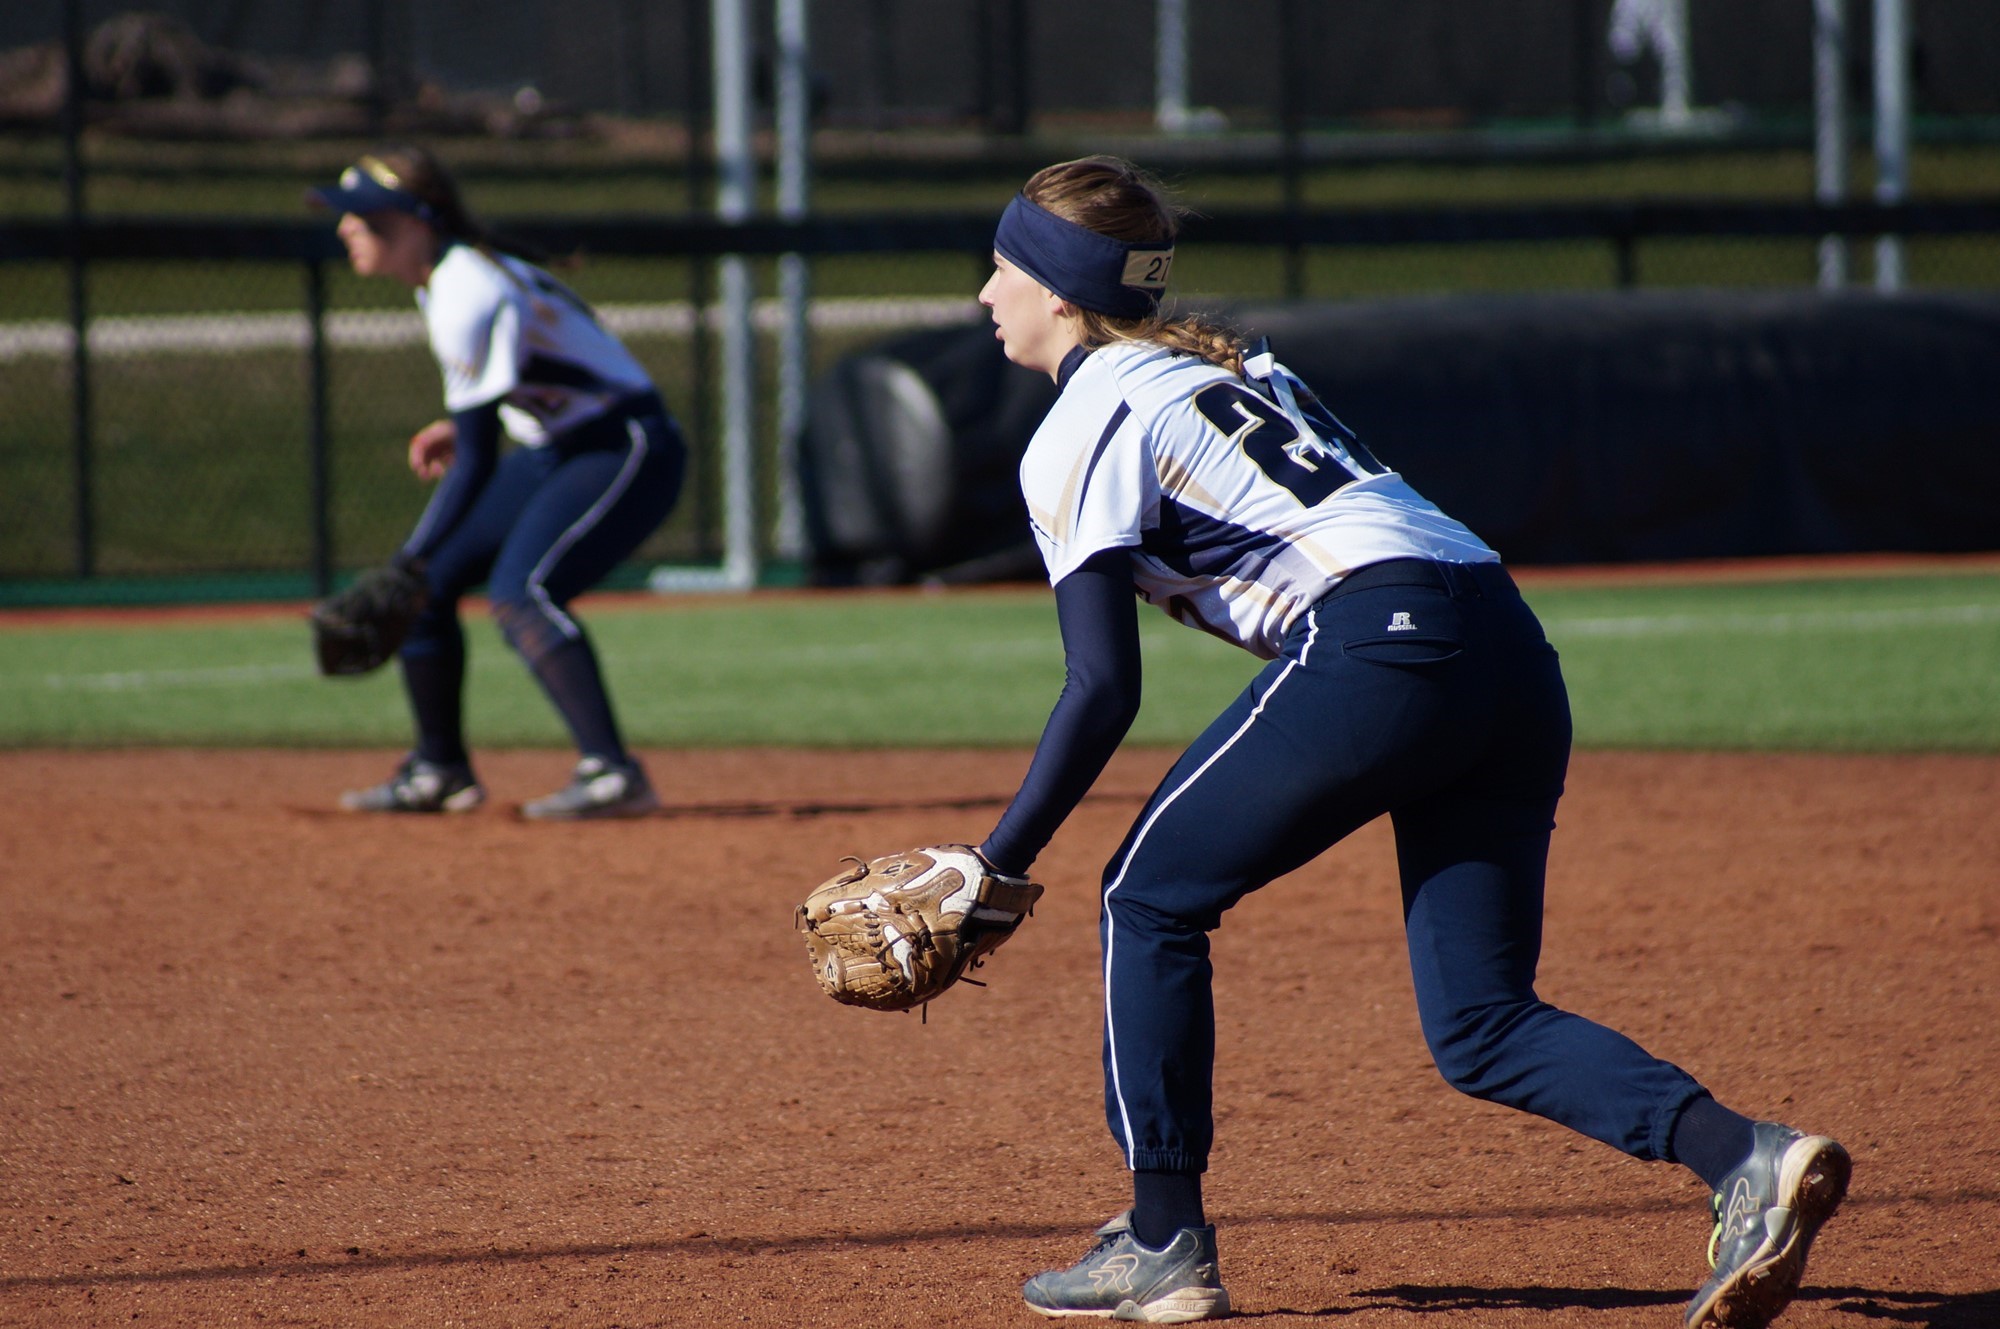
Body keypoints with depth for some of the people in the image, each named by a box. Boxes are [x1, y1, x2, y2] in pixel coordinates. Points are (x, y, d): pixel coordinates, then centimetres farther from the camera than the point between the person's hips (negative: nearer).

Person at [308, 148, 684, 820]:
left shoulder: (467, 296, -24)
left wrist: (414, 560, -25)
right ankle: (440, 770, 22)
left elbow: (476, 461, -25)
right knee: (423, 580, 10)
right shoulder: (444, 277, 6)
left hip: (627, 451, -10)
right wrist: (463, 429, 8)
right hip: (555, 452, 10)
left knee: (519, 591, -30)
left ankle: (612, 772, -36)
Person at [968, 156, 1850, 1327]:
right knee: (1482, 1027, 7)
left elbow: (1105, 688, -4)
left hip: (1382, 646, -8)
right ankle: (1747, 1158, -15)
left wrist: (996, 866, -1)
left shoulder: (1085, 428, 4)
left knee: (1152, 898, 12)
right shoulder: (1233, 365, 30)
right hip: (1516, 653, 8)